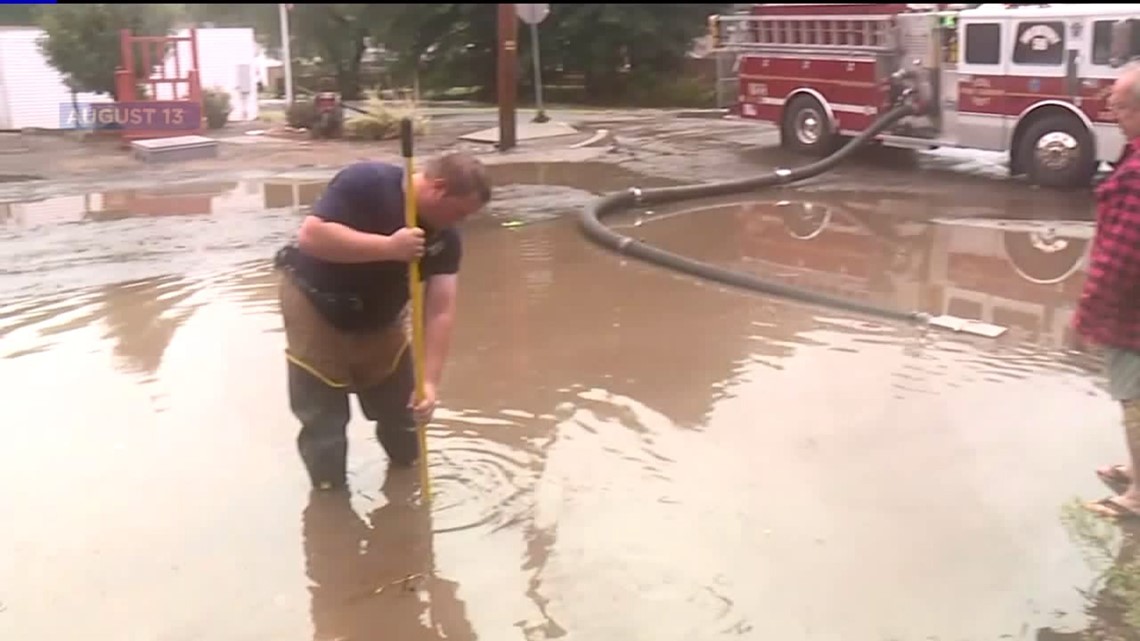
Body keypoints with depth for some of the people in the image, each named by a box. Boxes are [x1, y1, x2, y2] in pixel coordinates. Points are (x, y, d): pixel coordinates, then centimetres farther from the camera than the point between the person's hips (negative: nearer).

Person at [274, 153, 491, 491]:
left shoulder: (445, 238, -15)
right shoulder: (367, 184, -29)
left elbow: (441, 311, -18)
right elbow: (311, 236, -38)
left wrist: (429, 382, -25)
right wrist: (389, 247, -42)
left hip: (380, 318, 5)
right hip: (315, 307, -5)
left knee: (401, 405, 13)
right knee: (323, 417, -2)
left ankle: (407, 470, 39)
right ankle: (329, 490, 20)